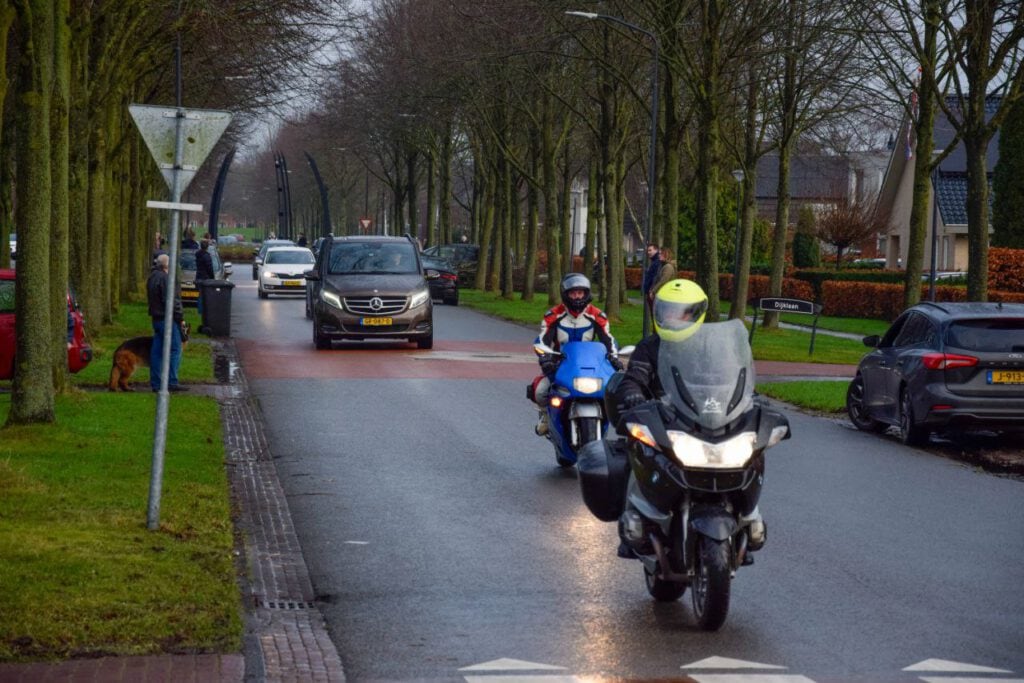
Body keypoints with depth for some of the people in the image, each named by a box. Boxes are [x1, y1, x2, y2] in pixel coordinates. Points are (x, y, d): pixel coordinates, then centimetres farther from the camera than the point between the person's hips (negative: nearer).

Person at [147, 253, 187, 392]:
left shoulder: (152, 277, 15)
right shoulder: (164, 278, -16)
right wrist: (180, 316, -13)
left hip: (156, 318, 10)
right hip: (167, 318, -10)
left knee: (157, 351, 9)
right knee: (175, 350, -6)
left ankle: (156, 383, 10)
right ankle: (172, 382, -10)